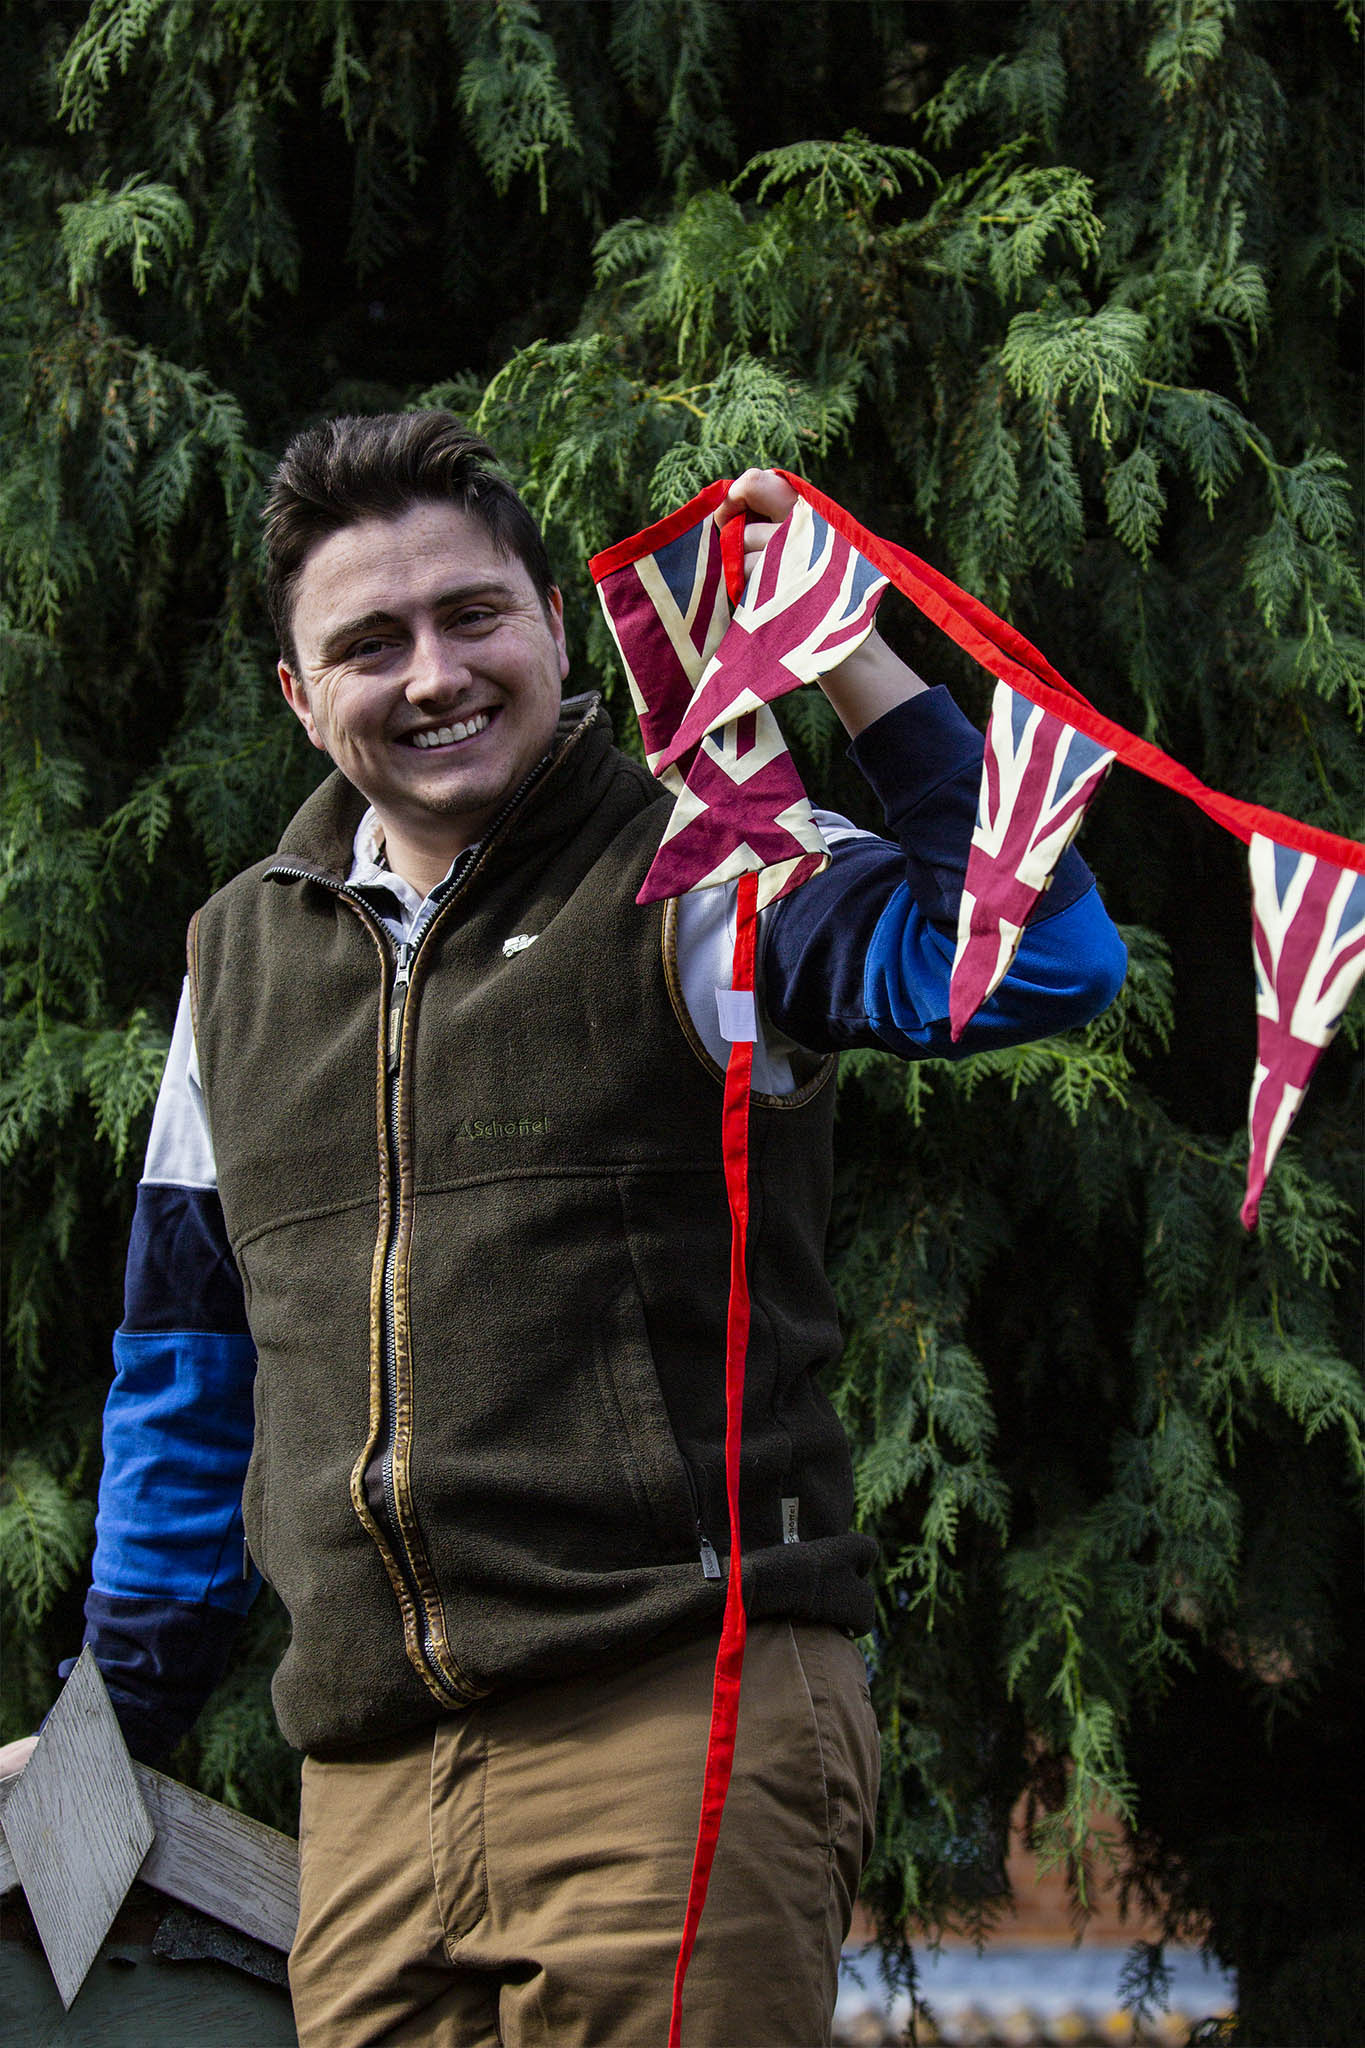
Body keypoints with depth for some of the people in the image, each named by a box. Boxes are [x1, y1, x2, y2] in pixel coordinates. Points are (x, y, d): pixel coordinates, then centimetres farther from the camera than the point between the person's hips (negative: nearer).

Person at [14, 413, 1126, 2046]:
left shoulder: (697, 883, 0)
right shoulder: (241, 957, 18)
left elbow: (1038, 962, -18)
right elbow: (189, 1363, 26)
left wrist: (850, 654, -17)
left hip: (681, 1723, -5)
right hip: (367, 1783, 5)